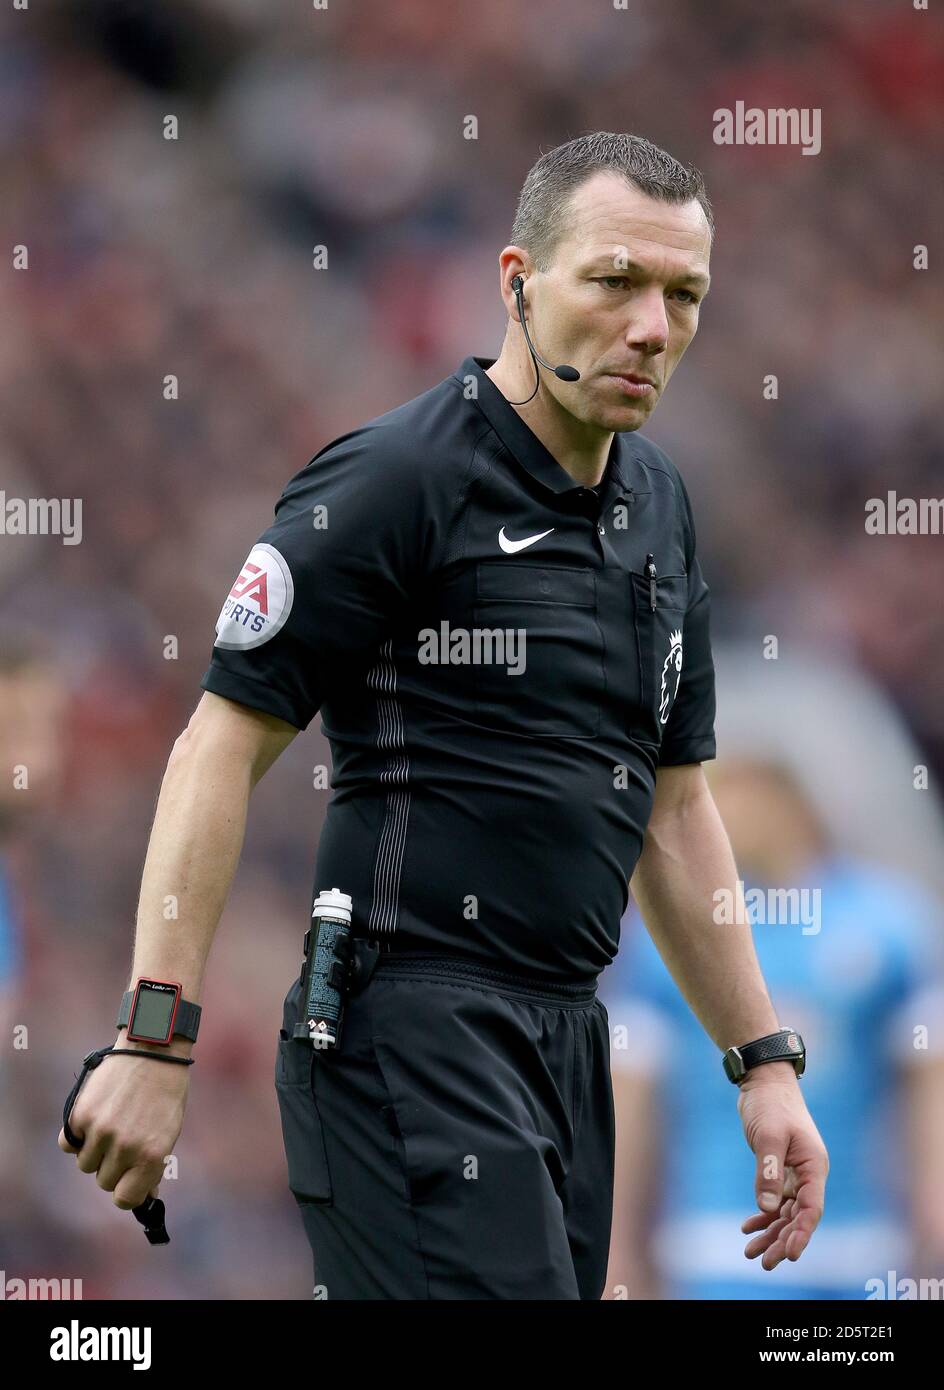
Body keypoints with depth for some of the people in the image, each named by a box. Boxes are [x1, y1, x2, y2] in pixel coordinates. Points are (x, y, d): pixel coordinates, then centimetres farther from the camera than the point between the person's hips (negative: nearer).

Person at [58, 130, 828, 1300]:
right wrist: (155, 1043, -17)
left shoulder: (657, 504, 15)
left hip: (565, 1040, 8)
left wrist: (765, 1067, 18)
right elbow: (220, 746, -12)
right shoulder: (395, 480, -10)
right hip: (413, 1037, -8)